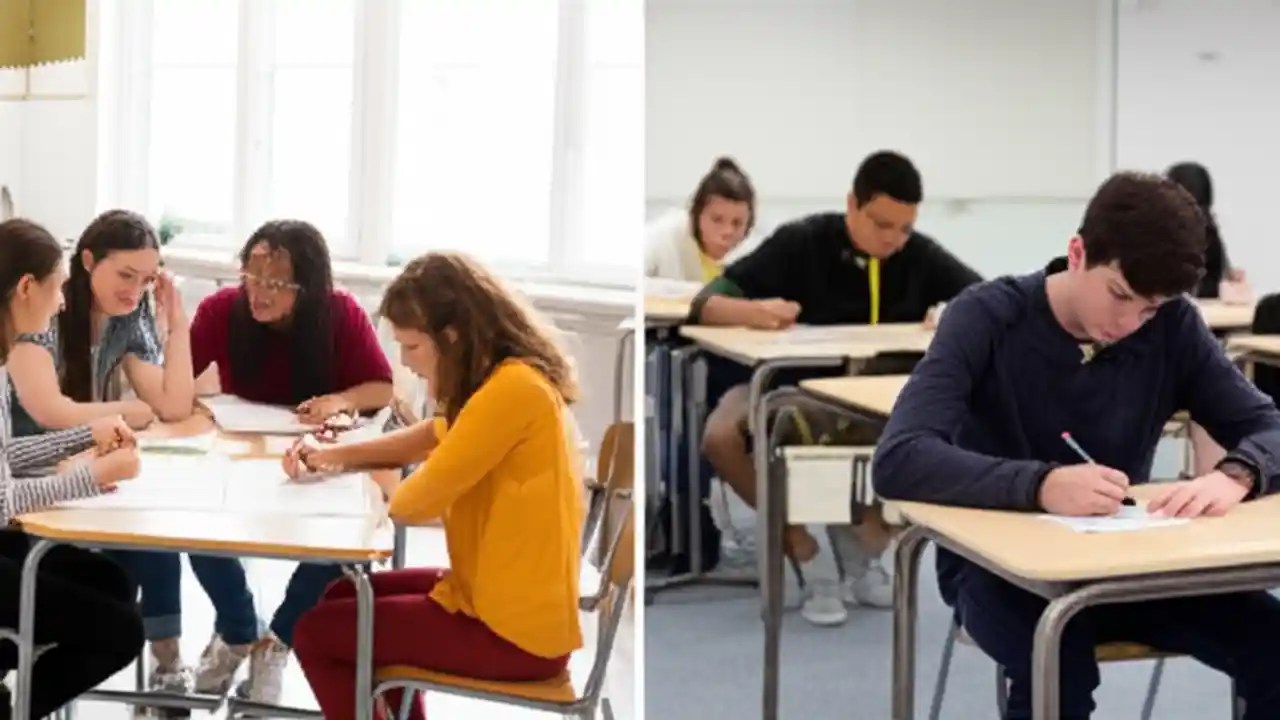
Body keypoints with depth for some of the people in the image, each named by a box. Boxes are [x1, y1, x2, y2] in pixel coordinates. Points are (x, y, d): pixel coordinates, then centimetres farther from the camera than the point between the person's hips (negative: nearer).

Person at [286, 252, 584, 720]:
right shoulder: (510, 378, 7)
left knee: (315, 634, -1)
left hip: (512, 630, -10)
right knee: (344, 598, 23)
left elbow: (420, 500, -23)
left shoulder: (512, 389, -24)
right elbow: (436, 435, 24)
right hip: (506, 598, 10)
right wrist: (334, 456, 13)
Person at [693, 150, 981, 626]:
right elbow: (706, 304, -11)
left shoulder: (921, 256, 0)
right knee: (720, 438, -33)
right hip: (798, 393, -2)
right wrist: (754, 311, -35)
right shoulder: (801, 243, -8)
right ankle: (803, 552, -9)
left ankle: (867, 539, -4)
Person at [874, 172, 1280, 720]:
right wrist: (1040, 485, -43)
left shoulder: (1174, 327, -4)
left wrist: (1234, 475, -29)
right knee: (1062, 667, -36)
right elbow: (899, 460, -28)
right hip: (998, 561, -4)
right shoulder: (987, 319, -16)